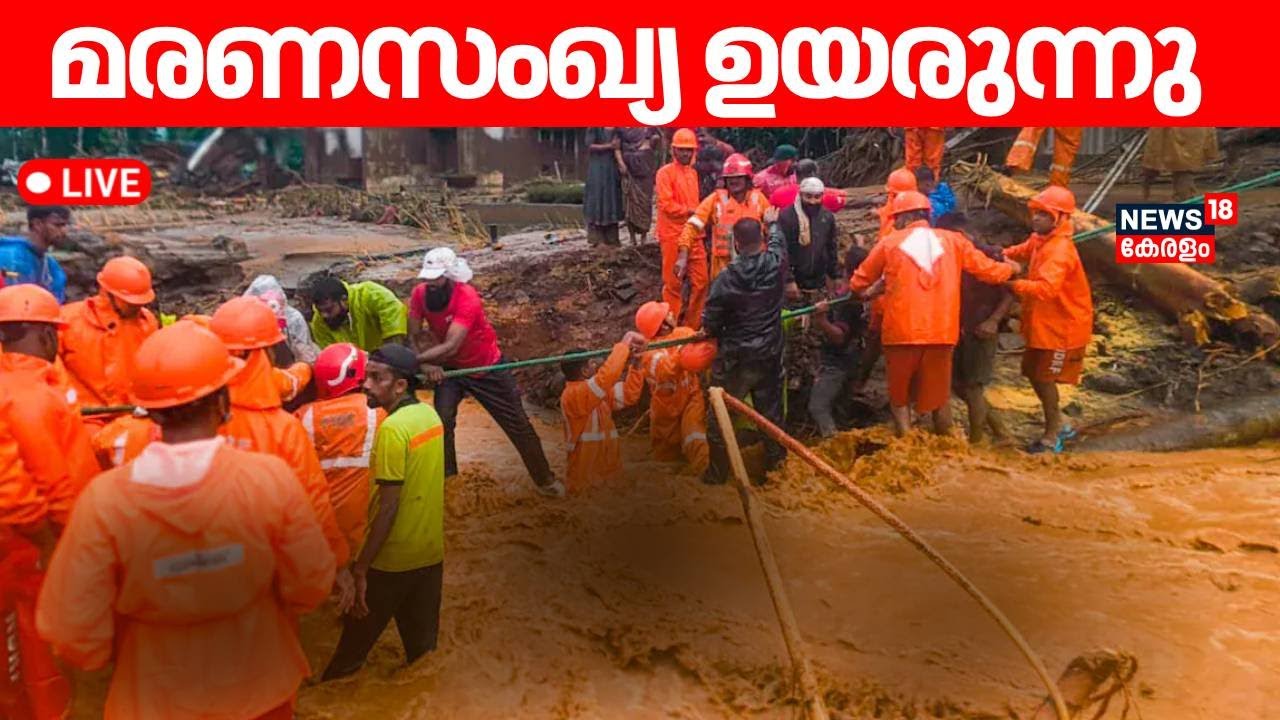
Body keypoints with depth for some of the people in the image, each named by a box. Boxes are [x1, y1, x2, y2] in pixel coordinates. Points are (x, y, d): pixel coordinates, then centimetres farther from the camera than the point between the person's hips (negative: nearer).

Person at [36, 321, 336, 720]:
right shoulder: (271, 476, -25)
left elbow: (72, 629, -18)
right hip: (260, 687, 1)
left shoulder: (103, 498, -25)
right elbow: (311, 584, -15)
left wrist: (115, 654, 4)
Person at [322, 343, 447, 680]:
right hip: (431, 551, 7)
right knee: (423, 644, 17)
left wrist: (361, 567, -17)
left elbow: (388, 507, -22)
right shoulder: (430, 414, 2)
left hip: (393, 558, -7)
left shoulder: (392, 428, -21)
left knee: (355, 638, 13)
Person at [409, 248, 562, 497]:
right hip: (450, 369, 4)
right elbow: (413, 336, -16)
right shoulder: (420, 294, -17)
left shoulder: (467, 297, -33)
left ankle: (544, 479, 21)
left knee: (517, 424, 5)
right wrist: (427, 364, -34)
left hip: (487, 368, -4)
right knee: (441, 422, -10)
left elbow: (450, 347, -40)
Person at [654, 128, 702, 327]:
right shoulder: (665, 172, -6)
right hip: (673, 235, -6)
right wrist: (690, 210, -14)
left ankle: (694, 323, 22)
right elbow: (666, 204, -14)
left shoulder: (693, 173, 14)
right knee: (673, 282, 0)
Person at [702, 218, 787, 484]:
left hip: (734, 358, -3)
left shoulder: (727, 278, -20)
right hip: (769, 354, 4)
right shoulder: (776, 263, -11)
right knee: (771, 412, 17)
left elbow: (709, 324, -12)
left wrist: (717, 333, 11)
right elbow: (777, 240, 15)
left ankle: (718, 472, 22)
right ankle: (776, 466, 29)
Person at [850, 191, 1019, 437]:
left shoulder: (889, 243, 0)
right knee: (939, 395, 17)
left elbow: (859, 282, 7)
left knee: (899, 395, 13)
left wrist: (860, 292, 30)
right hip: (942, 331, 2)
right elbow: (988, 271, 11)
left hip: (901, 332, -2)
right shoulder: (952, 240, 5)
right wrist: (1011, 268, 32)